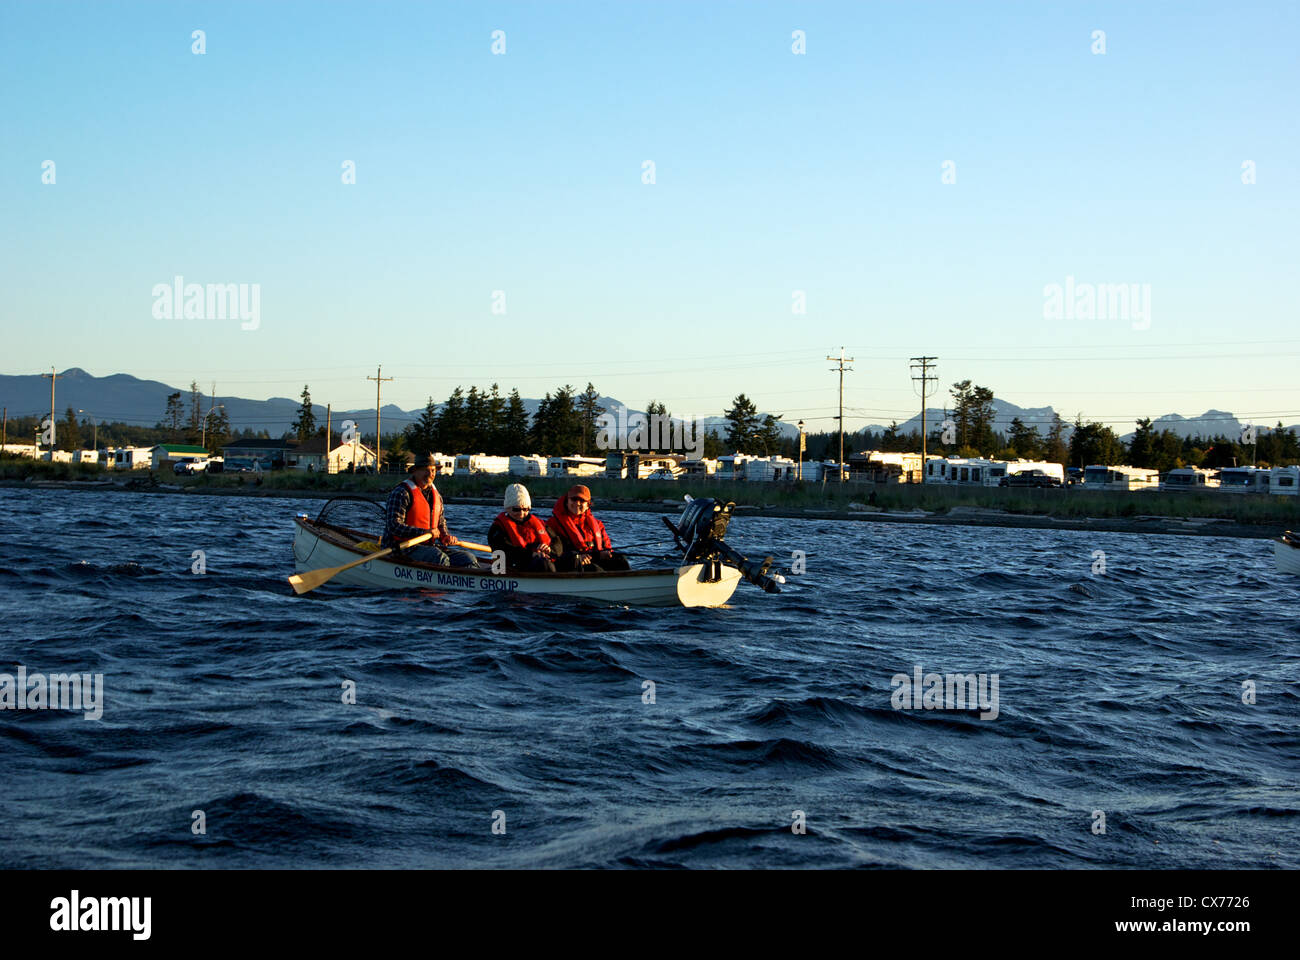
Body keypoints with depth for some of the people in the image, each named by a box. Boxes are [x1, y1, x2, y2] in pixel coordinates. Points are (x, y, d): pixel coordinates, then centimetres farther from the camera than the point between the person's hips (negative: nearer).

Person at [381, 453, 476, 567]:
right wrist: (425, 532, -24)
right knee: (440, 558, -35)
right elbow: (394, 526, -17)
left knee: (468, 559, -13)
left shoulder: (436, 495, 18)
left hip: (429, 545, 8)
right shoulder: (401, 493, -8)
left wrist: (445, 537, 7)